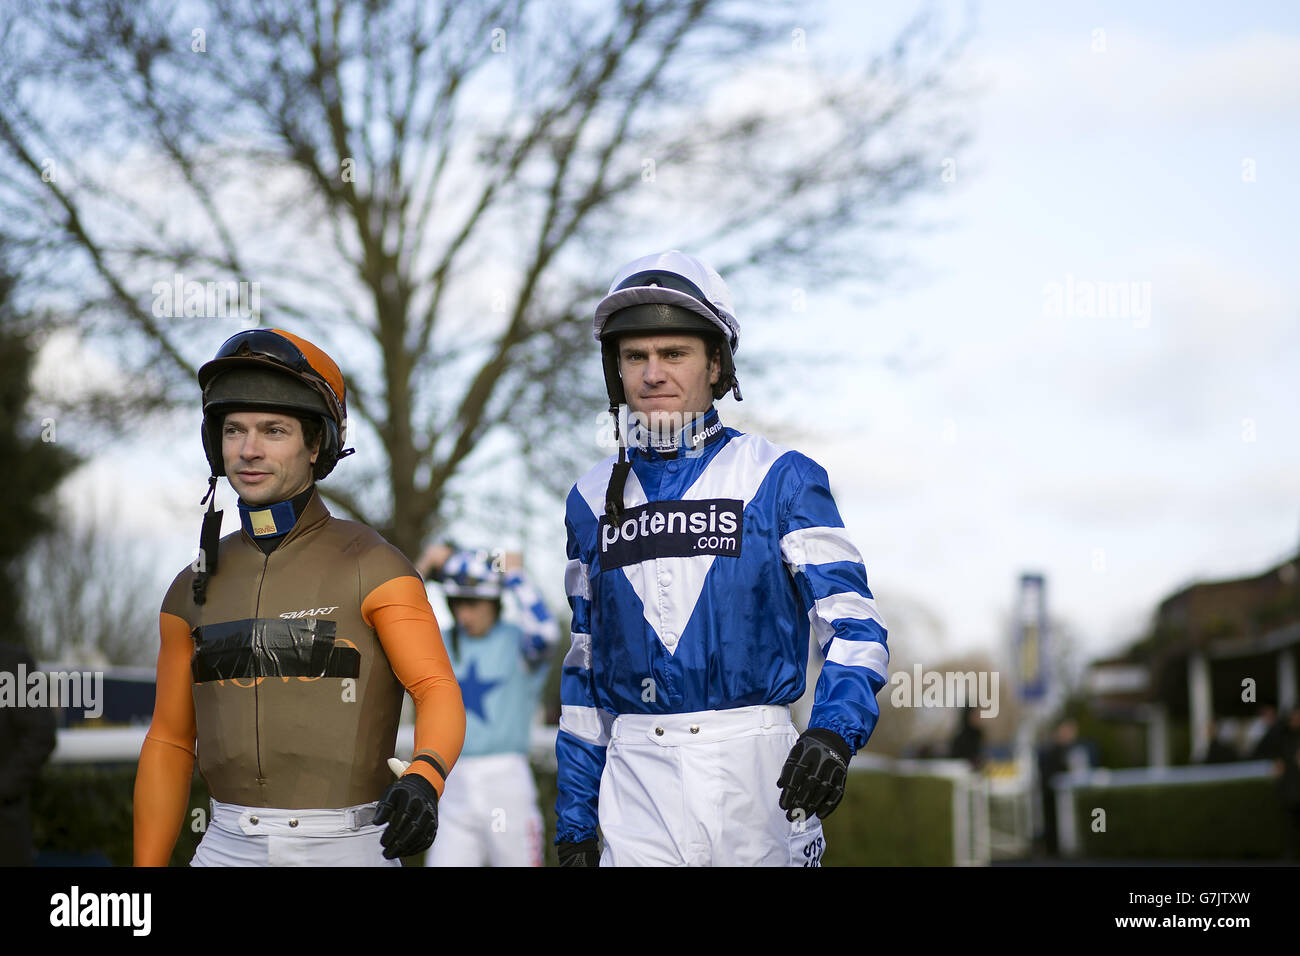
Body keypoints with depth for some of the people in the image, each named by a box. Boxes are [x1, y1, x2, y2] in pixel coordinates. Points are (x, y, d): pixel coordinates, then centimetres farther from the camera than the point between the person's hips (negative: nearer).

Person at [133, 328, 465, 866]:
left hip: (347, 847, -4)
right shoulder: (196, 589, 9)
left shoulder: (372, 568, -5)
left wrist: (423, 779, -35)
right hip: (229, 847, 4)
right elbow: (170, 742, 12)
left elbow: (439, 694, -13)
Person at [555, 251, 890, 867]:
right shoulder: (593, 499, 12)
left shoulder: (780, 479, 0)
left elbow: (853, 625, -7)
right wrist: (574, 821, 14)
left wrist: (833, 731, -26)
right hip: (637, 779, 3)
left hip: (755, 768, -2)